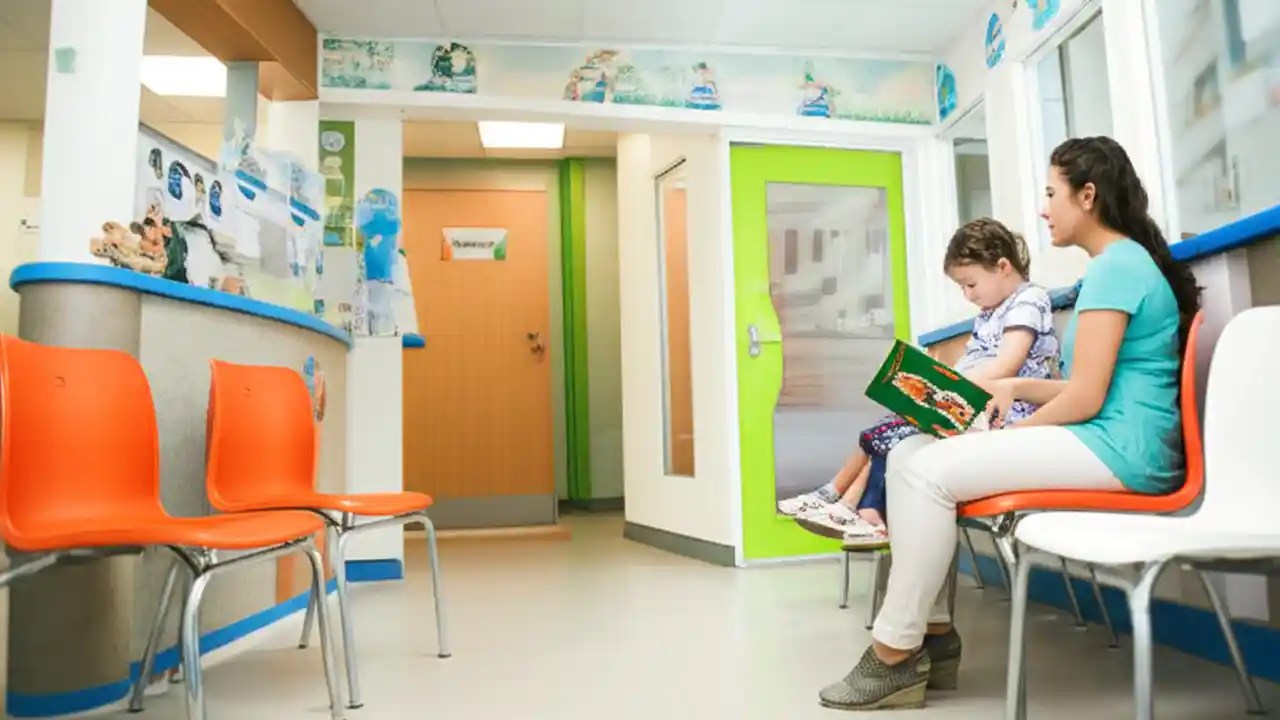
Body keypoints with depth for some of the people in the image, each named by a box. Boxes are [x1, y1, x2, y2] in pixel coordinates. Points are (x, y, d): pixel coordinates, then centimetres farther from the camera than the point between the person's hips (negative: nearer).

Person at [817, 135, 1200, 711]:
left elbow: (1085, 398, -18)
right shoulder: (1122, 263, 21)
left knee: (928, 470, -22)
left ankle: (897, 652, -11)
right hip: (1102, 441, 10)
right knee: (907, 456, -2)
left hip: (1119, 449, -10)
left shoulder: (1115, 265, -12)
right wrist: (1015, 387, 10)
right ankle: (933, 632, -2)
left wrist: (1005, 434, -5)